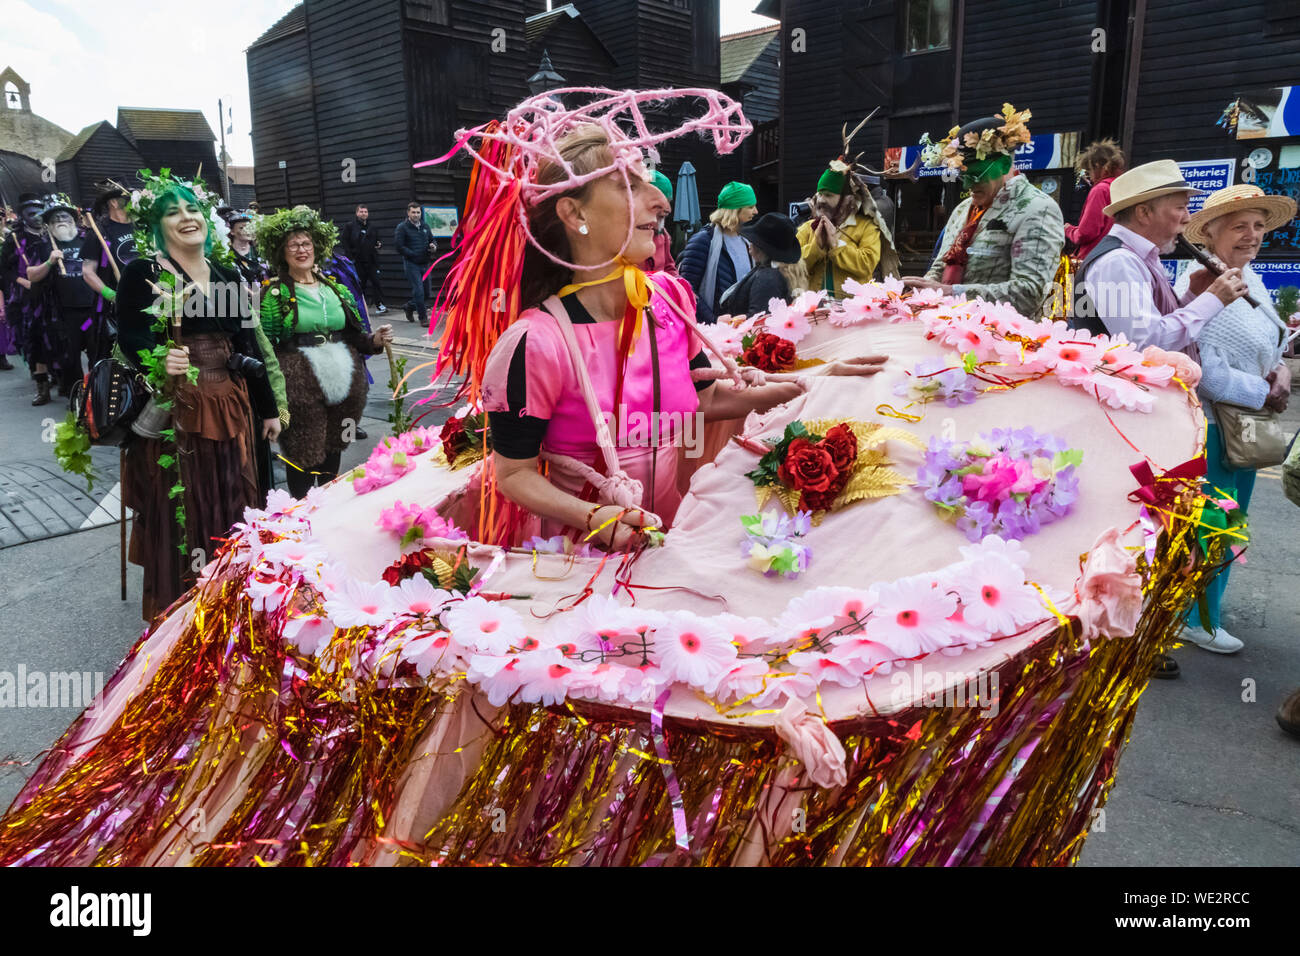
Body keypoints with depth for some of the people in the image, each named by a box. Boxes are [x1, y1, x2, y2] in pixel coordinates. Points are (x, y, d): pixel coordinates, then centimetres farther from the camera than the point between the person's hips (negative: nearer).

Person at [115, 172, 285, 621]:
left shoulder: (227, 276, 12)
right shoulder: (143, 272, -3)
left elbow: (248, 345, 15)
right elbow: (129, 337, -11)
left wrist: (268, 408, 16)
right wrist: (159, 357, -33)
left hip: (230, 408, 5)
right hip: (173, 411, -5)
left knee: (231, 503, 11)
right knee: (178, 509, 2)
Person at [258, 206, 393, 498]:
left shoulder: (336, 287, 14)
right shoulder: (275, 293, 0)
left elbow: (354, 337, 18)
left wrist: (375, 340, -2)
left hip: (343, 376, 5)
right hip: (299, 382, -4)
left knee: (333, 448, 15)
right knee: (303, 454, -2)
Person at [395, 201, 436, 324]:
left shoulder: (425, 226, 12)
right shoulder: (402, 227, -6)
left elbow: (432, 240, 21)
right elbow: (399, 246, -11)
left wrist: (434, 246, -3)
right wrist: (414, 254, -16)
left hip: (424, 263, 6)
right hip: (411, 264, -6)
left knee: (425, 291, 11)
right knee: (418, 290, -11)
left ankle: (410, 306, 36)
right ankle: (423, 317, -2)